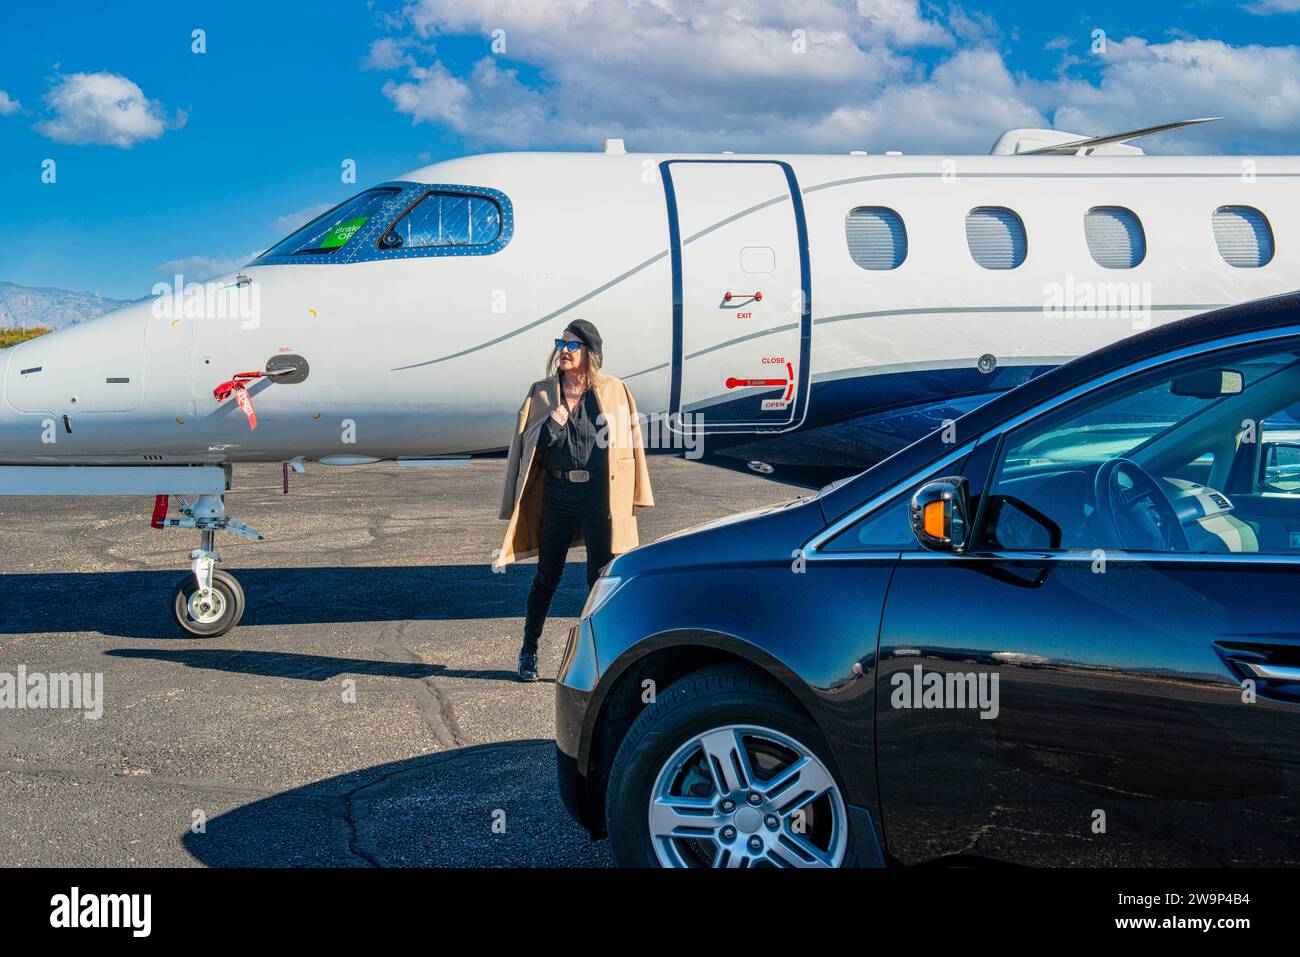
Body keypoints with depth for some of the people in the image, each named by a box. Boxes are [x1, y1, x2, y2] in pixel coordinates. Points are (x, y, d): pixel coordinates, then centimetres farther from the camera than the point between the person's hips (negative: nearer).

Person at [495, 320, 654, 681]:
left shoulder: (614, 391, 2)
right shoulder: (542, 393, 5)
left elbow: (629, 443, 5)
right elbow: (527, 445, 5)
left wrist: (630, 498, 1)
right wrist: (551, 426, -15)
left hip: (601, 494, -1)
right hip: (557, 492, 1)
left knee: (602, 576, 1)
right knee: (548, 574, 8)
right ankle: (529, 651, 21)